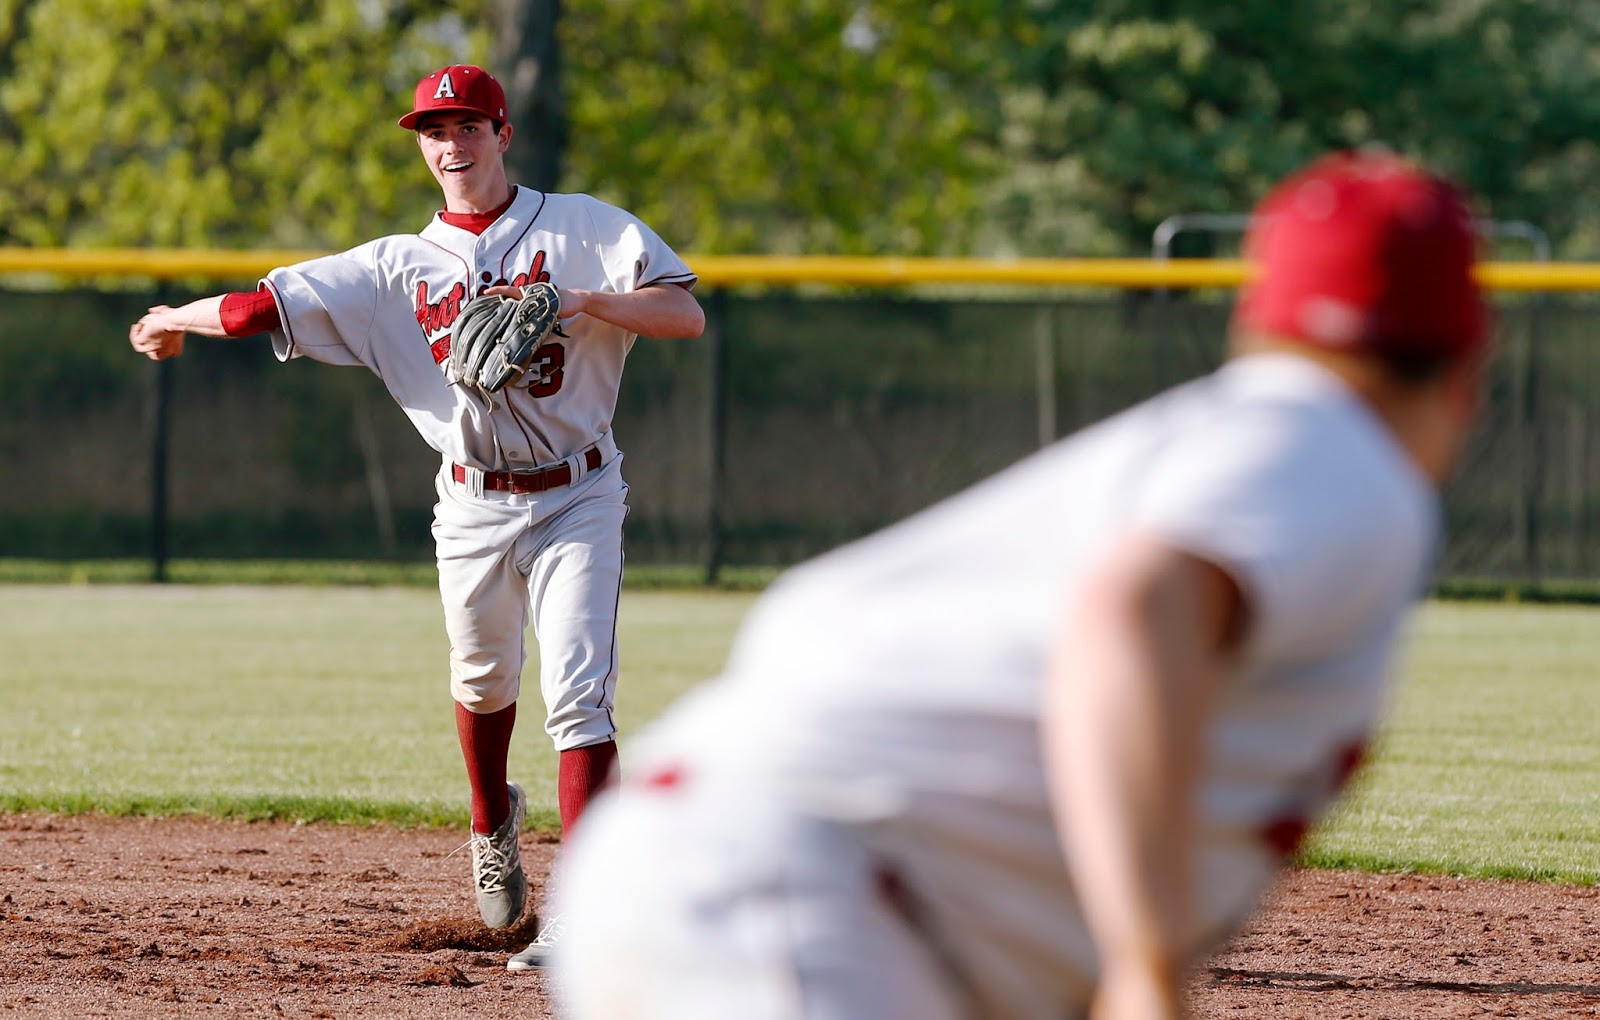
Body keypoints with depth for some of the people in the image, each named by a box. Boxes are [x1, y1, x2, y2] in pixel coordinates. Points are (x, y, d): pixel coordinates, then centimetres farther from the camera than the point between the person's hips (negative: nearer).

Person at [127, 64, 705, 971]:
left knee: (580, 699, -13)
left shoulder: (582, 229, -3)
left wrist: (582, 301, -25)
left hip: (577, 502, -3)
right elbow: (267, 306, 4)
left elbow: (687, 315, -13)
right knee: (483, 680, 18)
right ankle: (494, 825, 49)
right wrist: (173, 323, 15)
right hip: (473, 510, 3)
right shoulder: (400, 267, 5)